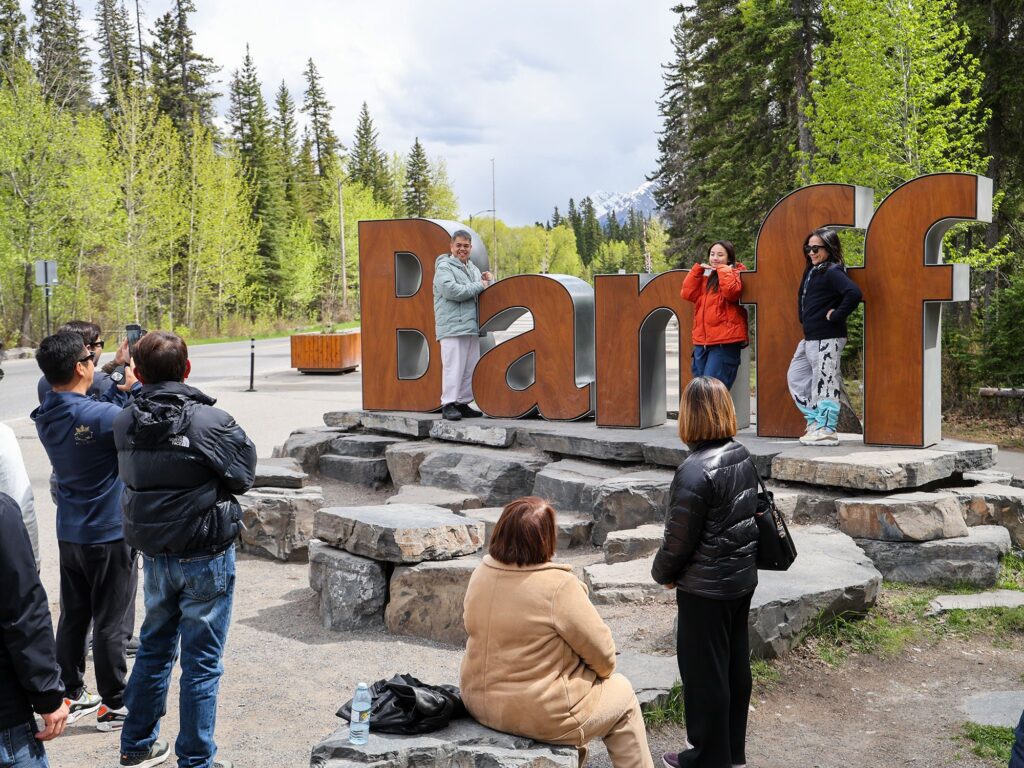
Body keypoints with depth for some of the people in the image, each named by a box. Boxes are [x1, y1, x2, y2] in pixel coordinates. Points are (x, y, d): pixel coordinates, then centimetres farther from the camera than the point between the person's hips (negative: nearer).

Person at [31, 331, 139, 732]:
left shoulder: (46, 416, -2)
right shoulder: (100, 416, -25)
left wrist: (119, 385, 1)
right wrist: (135, 388, -4)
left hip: (70, 534, 7)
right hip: (110, 535, -7)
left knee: (72, 617, 17)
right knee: (112, 624, 4)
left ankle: (72, 695, 28)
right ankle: (113, 706, 15)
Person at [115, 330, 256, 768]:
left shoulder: (125, 424, -4)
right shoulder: (208, 421, -19)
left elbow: (133, 476, 8)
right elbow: (243, 477, -11)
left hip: (154, 555, 6)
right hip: (206, 555, -5)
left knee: (153, 648, 22)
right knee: (202, 661, 5)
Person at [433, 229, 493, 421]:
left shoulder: (473, 268, 22)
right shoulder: (444, 268, -4)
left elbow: (484, 293, 30)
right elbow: (451, 291, -20)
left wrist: (487, 281, 7)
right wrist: (479, 286, -11)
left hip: (472, 326, 8)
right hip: (452, 326, -8)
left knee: (470, 367, 8)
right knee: (453, 366, -10)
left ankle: (463, 403, 15)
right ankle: (448, 404, -6)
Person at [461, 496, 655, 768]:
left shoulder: (482, 573, -4)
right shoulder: (558, 586, -24)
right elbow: (601, 651, -16)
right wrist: (605, 670, 8)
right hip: (540, 714, -7)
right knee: (621, 694, 18)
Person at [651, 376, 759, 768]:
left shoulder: (695, 471, -24)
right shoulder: (743, 457, 0)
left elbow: (678, 538, -19)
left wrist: (663, 573, 0)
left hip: (706, 588, -8)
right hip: (743, 578, 8)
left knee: (704, 671, 6)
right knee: (735, 664, 18)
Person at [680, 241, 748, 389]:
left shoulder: (734, 274, 0)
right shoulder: (705, 276, 17)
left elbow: (731, 291, -22)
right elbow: (687, 294, 4)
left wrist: (723, 269, -10)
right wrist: (698, 269, 2)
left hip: (724, 343, -7)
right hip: (702, 342, 7)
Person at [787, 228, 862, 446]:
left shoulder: (832, 272, -14)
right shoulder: (811, 271, 14)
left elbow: (854, 293, -29)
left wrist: (837, 316, -20)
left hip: (826, 339, -10)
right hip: (809, 338, 10)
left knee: (824, 382, -4)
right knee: (796, 378, 15)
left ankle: (826, 430, 3)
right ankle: (815, 421, 22)